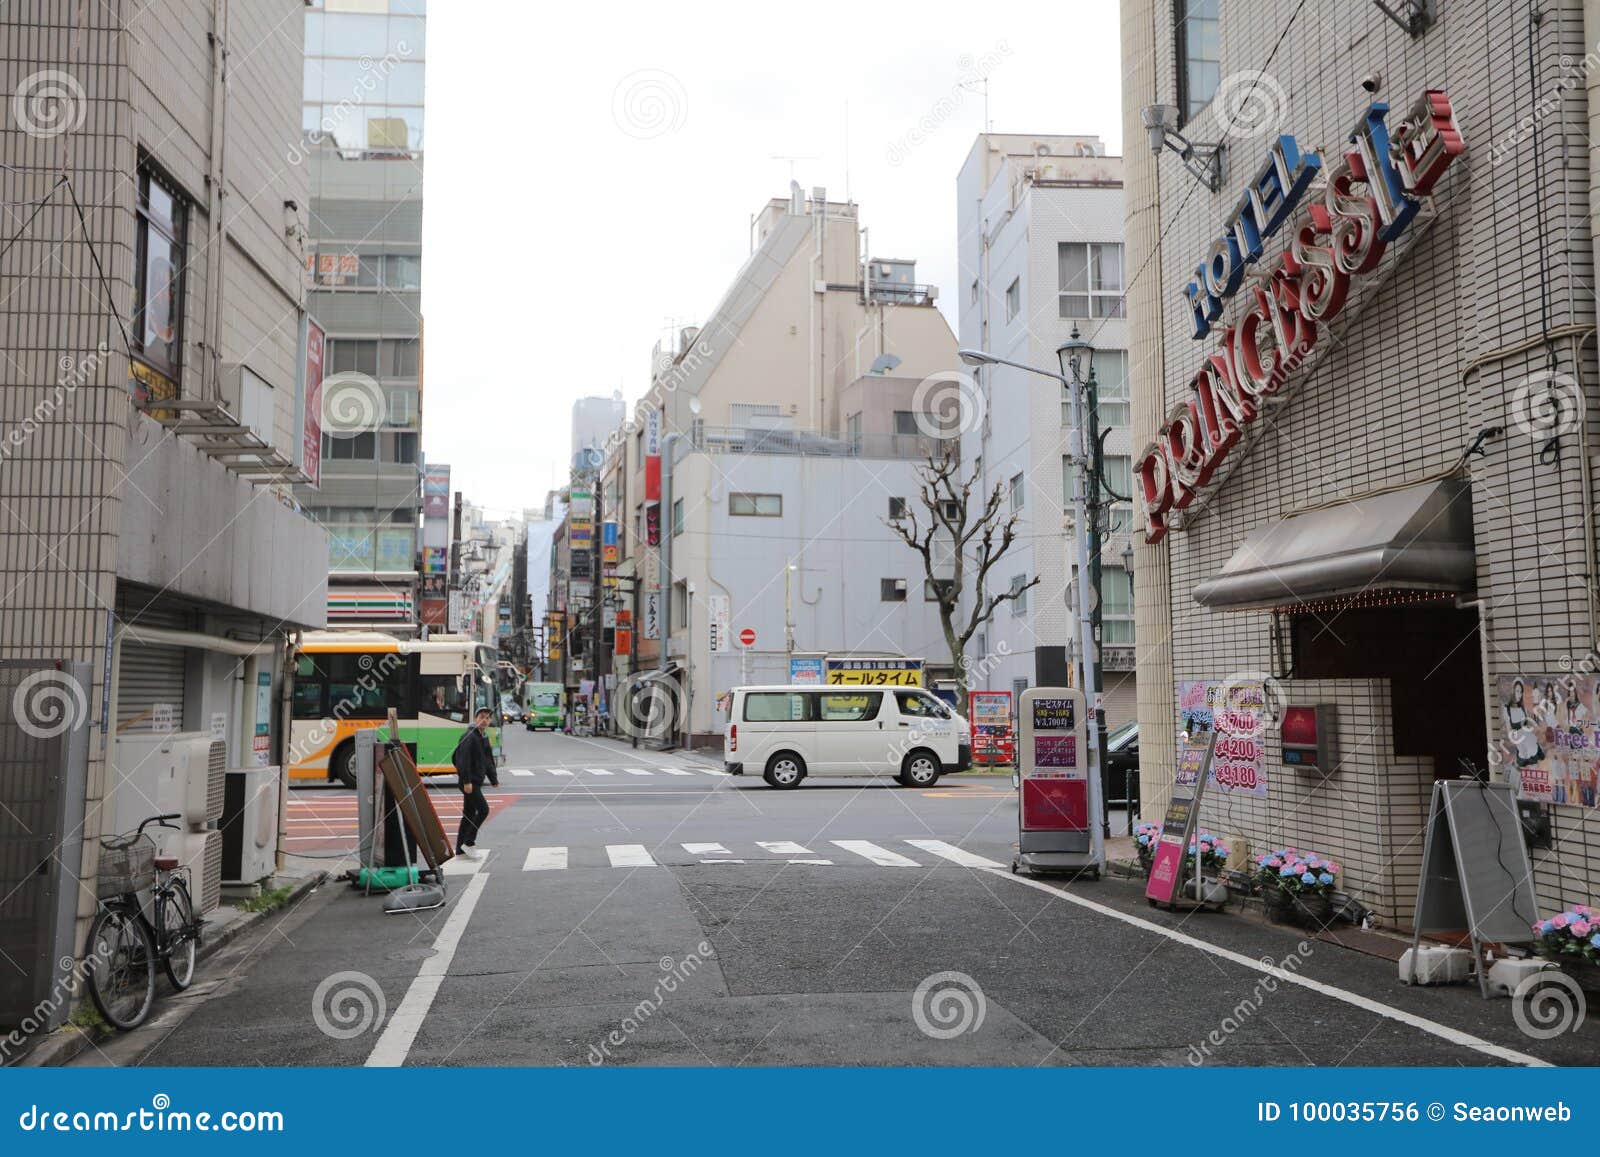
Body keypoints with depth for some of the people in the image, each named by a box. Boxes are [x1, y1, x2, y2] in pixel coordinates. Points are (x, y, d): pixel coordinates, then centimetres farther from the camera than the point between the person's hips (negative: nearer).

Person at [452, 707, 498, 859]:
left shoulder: (484, 738, 15)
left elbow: (488, 761, 22)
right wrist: (466, 781, -26)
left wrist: (493, 779, 18)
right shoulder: (469, 737, -14)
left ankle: (460, 850, 15)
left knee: (469, 814, 11)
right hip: (469, 782, -9)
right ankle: (469, 843, -4)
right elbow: (463, 759, -21)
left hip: (477, 781, 9)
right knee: (483, 810, -12)